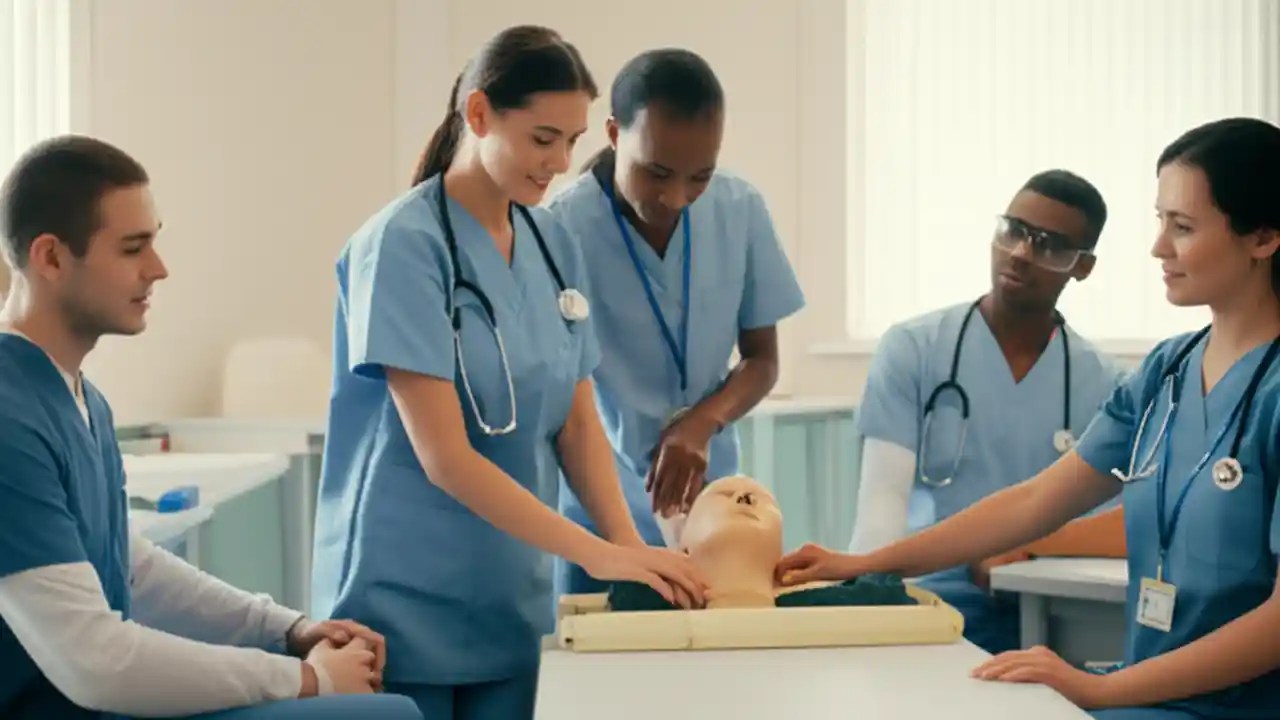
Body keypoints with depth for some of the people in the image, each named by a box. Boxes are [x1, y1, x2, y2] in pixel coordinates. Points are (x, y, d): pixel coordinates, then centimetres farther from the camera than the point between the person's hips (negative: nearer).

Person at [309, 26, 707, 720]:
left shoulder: (553, 244, 5)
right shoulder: (403, 244, -14)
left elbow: (577, 424, 8)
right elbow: (444, 457, -19)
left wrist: (631, 545, -8)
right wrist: (597, 555, -23)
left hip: (512, 603, 6)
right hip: (404, 606, -5)